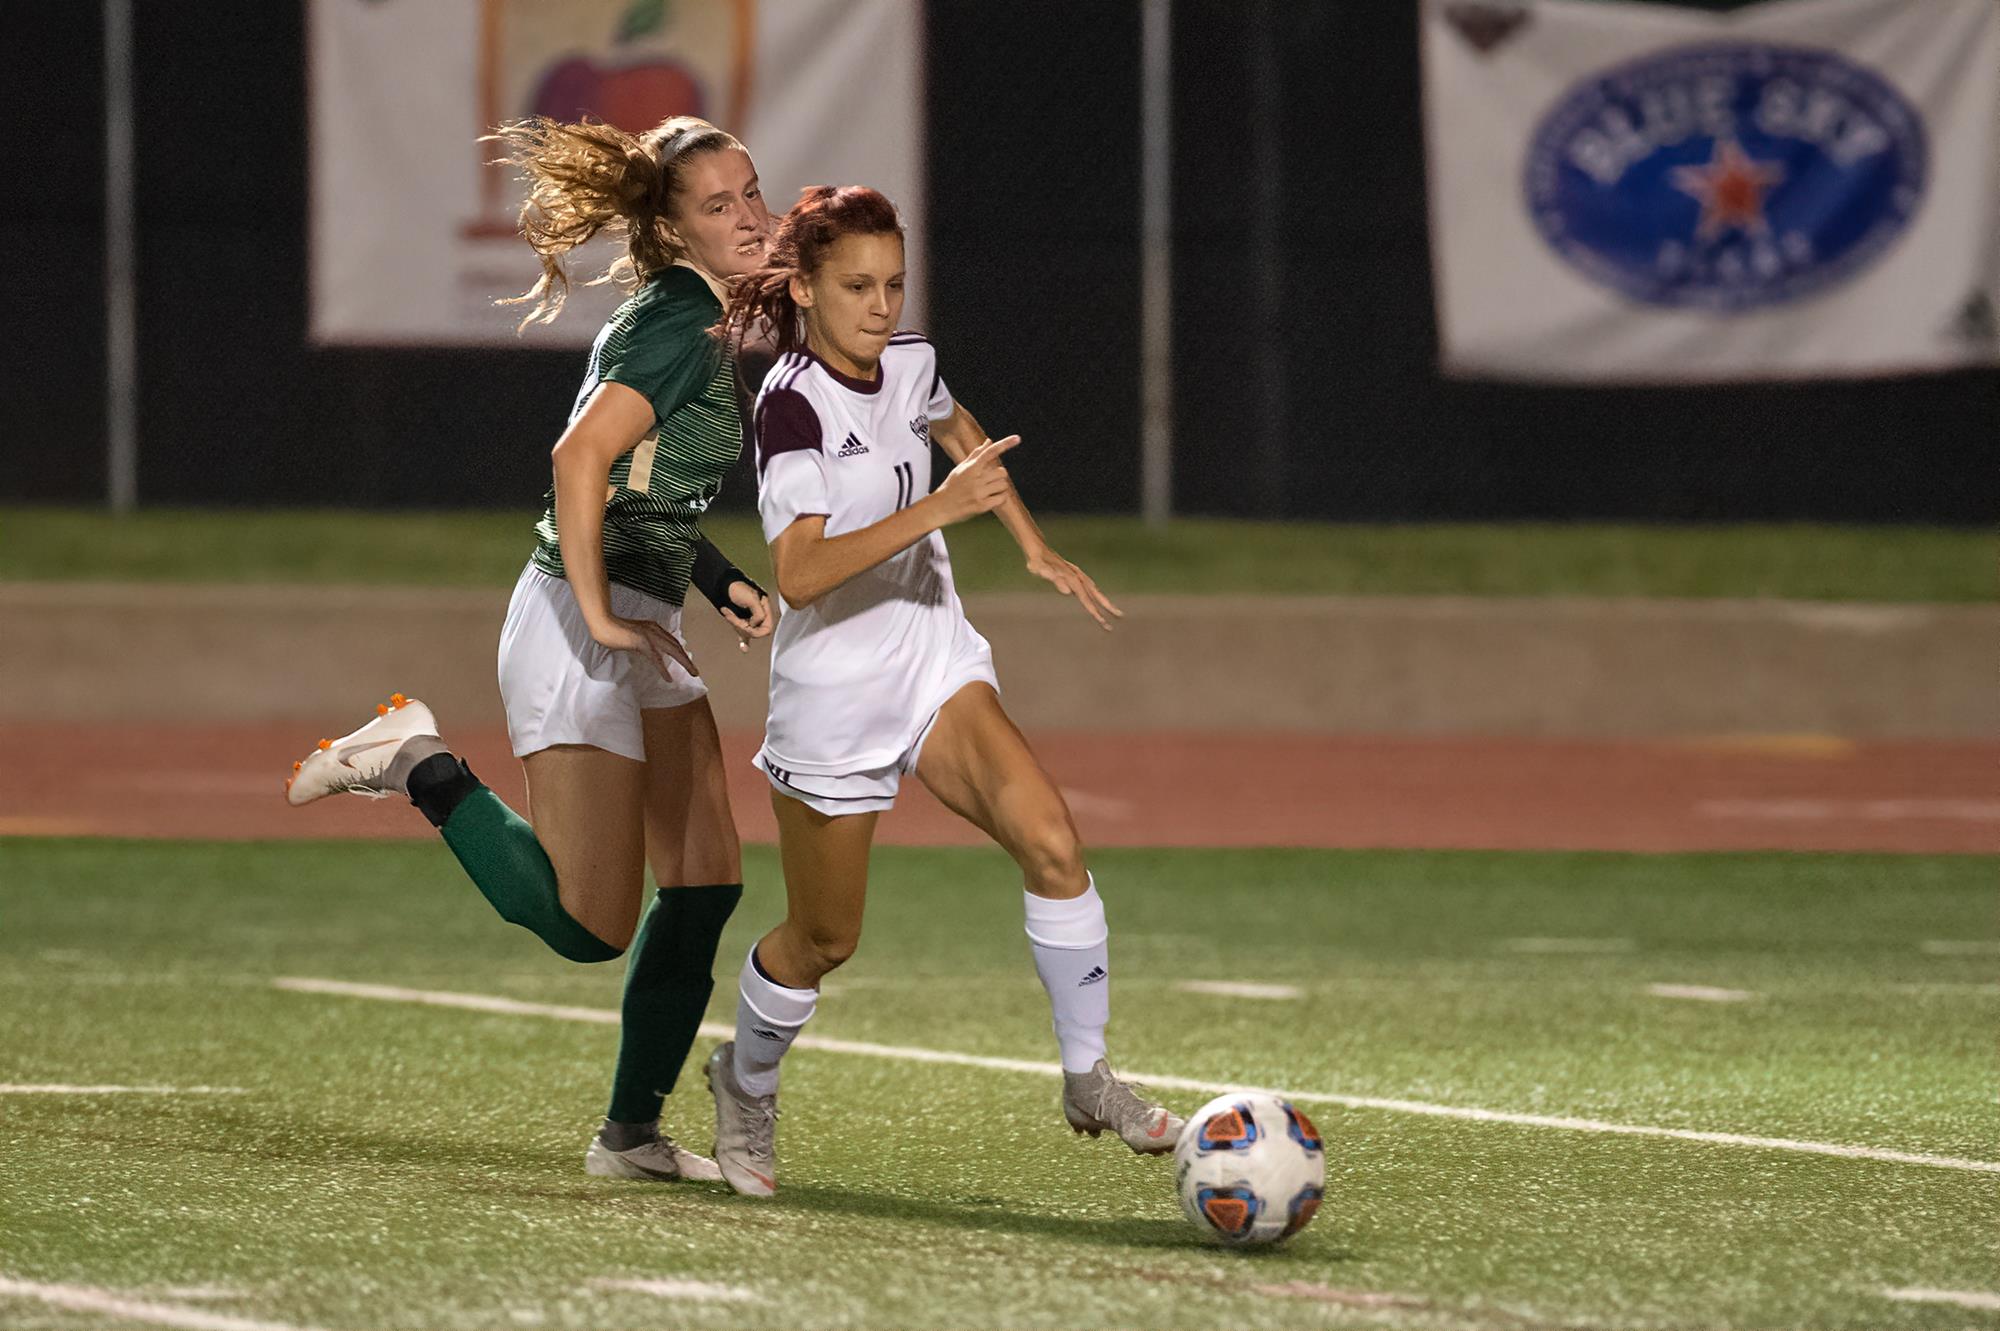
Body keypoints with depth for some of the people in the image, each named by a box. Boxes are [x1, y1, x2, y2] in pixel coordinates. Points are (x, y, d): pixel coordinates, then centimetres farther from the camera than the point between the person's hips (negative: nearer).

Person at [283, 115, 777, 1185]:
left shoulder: (668, 316, 15)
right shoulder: (682, 325, -15)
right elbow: (580, 458, -27)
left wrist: (719, 583, 18)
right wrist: (598, 616, -23)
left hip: (634, 630, 10)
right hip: (581, 626, -10)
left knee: (705, 885, 9)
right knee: (587, 926, -13)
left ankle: (634, 1133, 15)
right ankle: (422, 770, 3)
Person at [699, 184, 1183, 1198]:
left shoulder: (907, 363, -1)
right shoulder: (792, 404, -22)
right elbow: (800, 574, -34)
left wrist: (1035, 547, 22)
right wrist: (936, 508, -38)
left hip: (937, 666, 5)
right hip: (832, 697, -5)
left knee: (1050, 842, -17)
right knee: (825, 940, 9)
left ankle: (1088, 1078, -6)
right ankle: (746, 1086, 38)